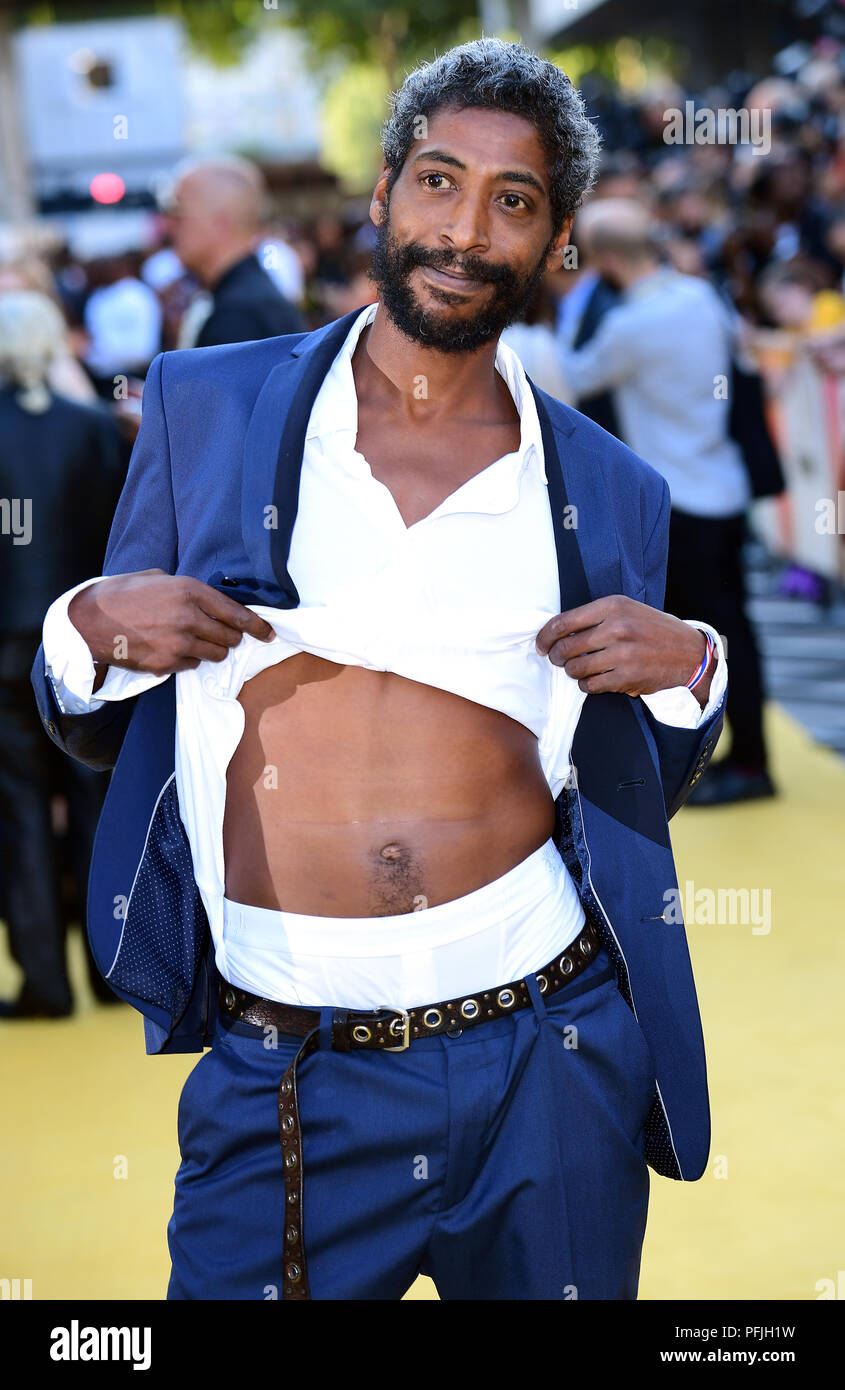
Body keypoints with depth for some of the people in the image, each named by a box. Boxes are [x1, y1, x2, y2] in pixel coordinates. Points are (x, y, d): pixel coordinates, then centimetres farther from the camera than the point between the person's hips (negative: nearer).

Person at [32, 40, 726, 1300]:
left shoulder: (610, 491, 7)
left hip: (552, 1065, 1)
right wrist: (92, 629, -10)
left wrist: (689, 673, -4)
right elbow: (90, 729, 11)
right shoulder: (205, 408, 4)